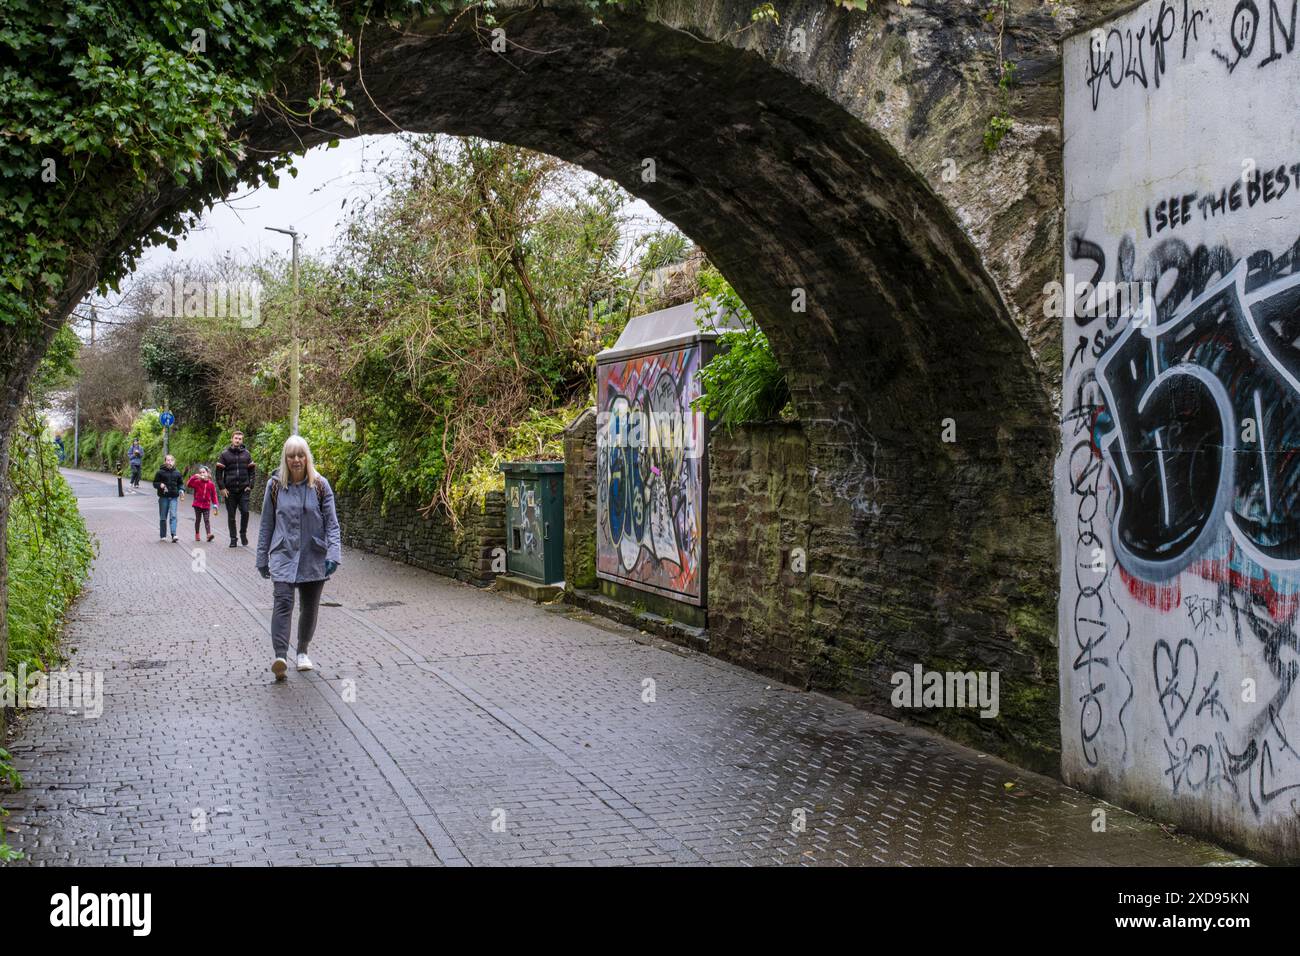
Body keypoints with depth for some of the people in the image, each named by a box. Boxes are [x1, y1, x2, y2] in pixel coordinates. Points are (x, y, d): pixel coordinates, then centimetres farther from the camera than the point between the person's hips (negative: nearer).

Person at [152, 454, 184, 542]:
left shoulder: (177, 473, 8)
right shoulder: (160, 472, 0)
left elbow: (180, 483, 19)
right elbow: (155, 483, 4)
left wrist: (181, 490, 0)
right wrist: (160, 485, -16)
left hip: (174, 497, 1)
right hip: (163, 497, -1)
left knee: (173, 515, -12)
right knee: (163, 517, 7)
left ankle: (174, 535, -19)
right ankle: (162, 536, 17)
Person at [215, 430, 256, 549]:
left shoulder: (246, 454, 8)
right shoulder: (225, 454, 3)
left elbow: (252, 471, 11)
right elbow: (219, 472, 3)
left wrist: (250, 485, 1)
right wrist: (222, 488, -4)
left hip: (244, 490, 0)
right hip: (229, 491, 0)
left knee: (245, 512, -12)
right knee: (231, 516, 4)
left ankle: (243, 533, 8)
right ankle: (233, 539, 12)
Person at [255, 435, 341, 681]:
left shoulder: (320, 485, 1)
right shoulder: (275, 485, 3)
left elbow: (332, 523, 0)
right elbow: (267, 525, 10)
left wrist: (333, 555, -11)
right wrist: (262, 558, 10)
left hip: (313, 558, 1)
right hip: (283, 555, -1)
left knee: (309, 608, 10)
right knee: (283, 602, -18)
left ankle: (302, 651, 31)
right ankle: (280, 657, -27)